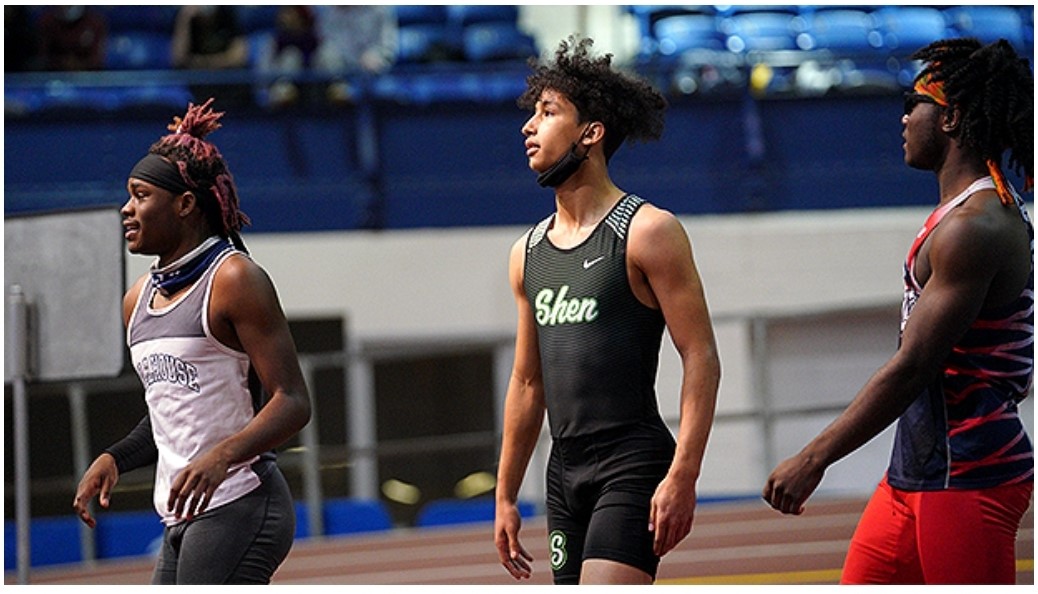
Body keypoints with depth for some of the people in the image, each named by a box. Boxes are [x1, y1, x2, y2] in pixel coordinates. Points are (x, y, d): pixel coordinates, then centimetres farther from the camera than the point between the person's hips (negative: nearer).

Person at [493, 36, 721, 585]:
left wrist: (682, 477, -20)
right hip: (565, 472, 7)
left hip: (633, 466, -7)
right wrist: (506, 496, 19)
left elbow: (701, 359, -11)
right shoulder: (527, 253, 14)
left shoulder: (647, 232, -7)